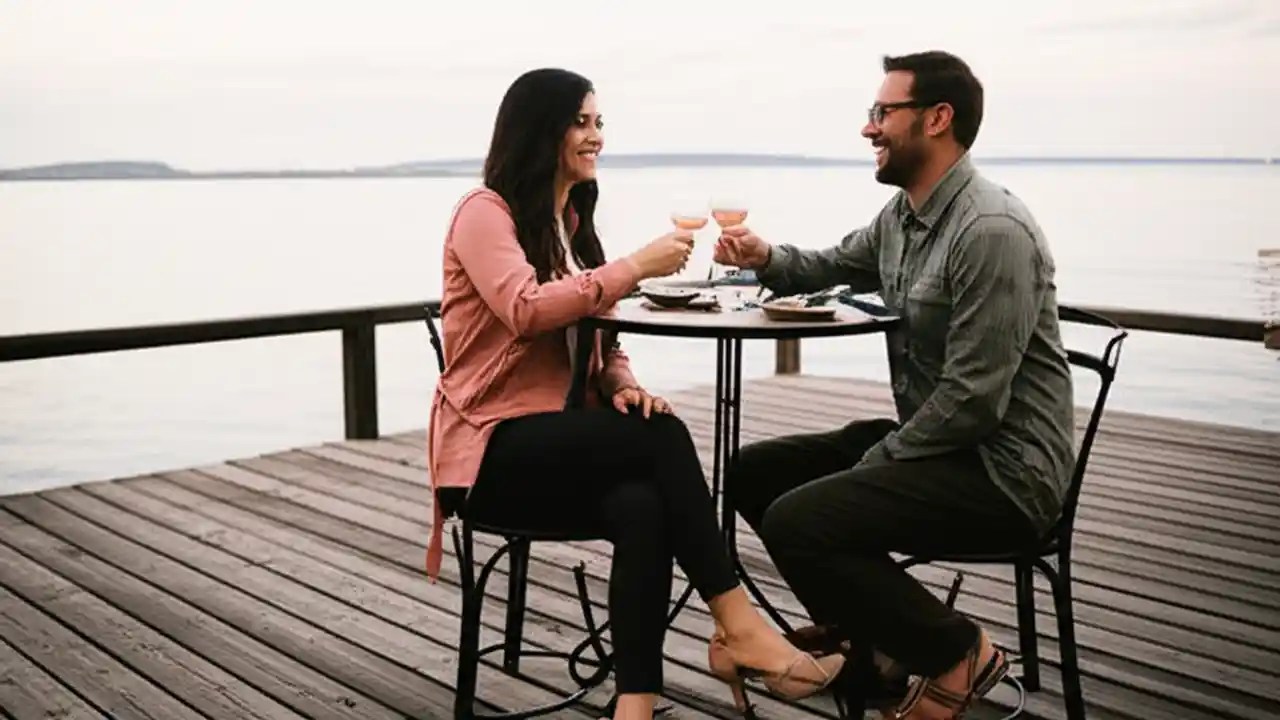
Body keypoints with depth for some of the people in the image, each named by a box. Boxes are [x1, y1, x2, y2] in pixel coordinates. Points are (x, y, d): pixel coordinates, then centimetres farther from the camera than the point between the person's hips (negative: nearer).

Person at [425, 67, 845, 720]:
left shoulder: (574, 222, 21)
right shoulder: (484, 212, -3)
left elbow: (596, 337, 18)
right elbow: (525, 310, -22)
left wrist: (623, 385, -4)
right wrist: (635, 267, -20)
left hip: (563, 437, 6)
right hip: (496, 444, -6)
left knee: (641, 506, -30)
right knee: (662, 438, -30)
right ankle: (737, 628, -25)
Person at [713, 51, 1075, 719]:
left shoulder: (991, 231, -22)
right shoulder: (901, 214, 8)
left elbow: (974, 399, -25)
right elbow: (831, 266, 27)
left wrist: (877, 461, -13)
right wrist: (766, 258, 5)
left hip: (1003, 467, -10)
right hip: (931, 441, 10)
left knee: (797, 522, -24)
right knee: (753, 473, 10)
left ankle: (957, 651, -4)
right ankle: (875, 636, 18)